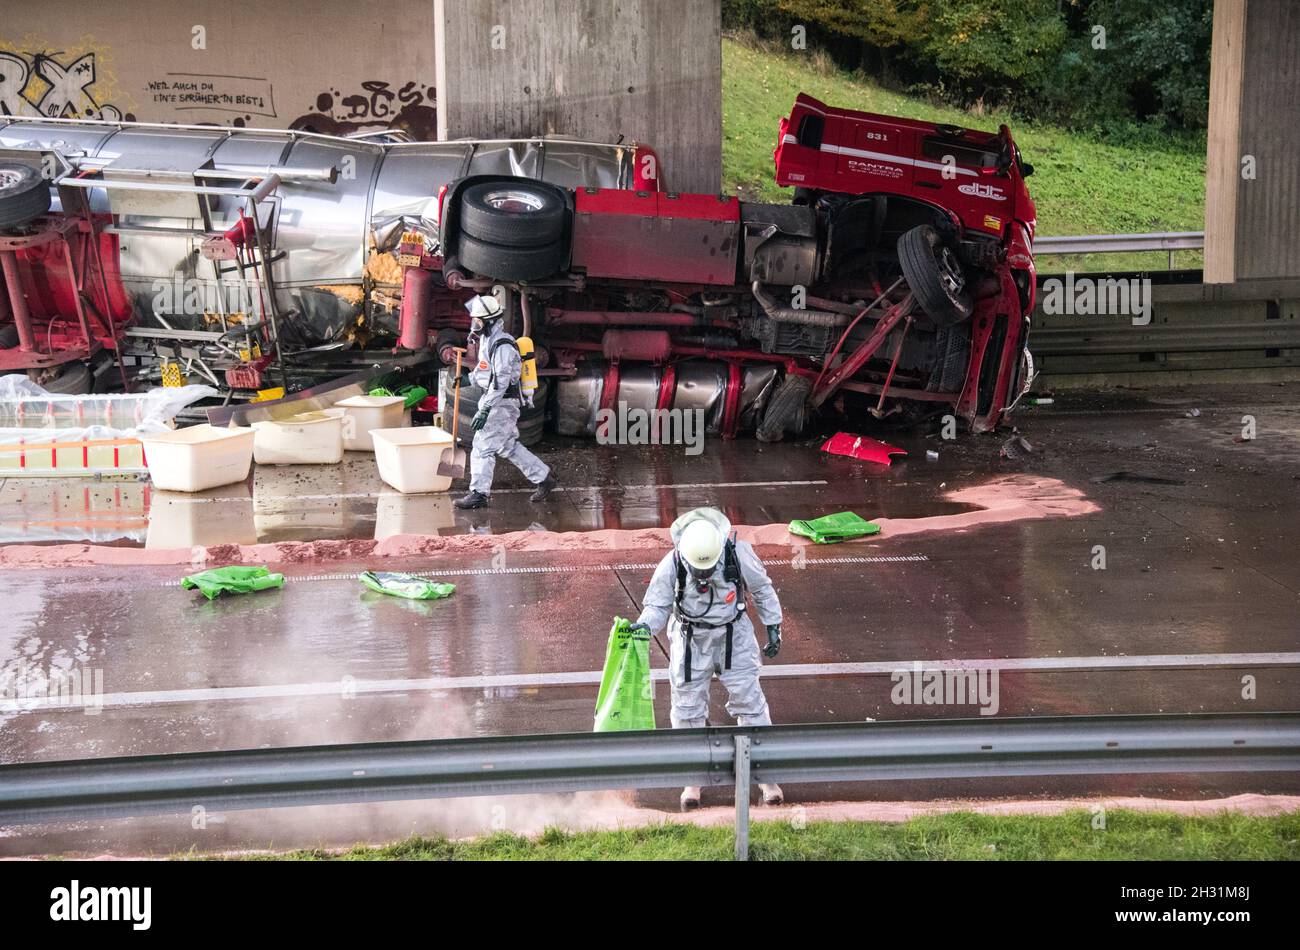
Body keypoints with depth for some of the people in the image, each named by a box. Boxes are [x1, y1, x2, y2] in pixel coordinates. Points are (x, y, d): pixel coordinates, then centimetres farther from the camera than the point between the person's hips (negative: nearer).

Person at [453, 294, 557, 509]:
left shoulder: (502, 346, -21)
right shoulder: (487, 340, 11)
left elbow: (500, 382, -26)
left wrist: (484, 410, -28)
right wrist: (469, 378, 12)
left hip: (503, 404, -10)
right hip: (493, 401, 10)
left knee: (483, 447, -8)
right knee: (508, 446, 16)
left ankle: (478, 494, -3)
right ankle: (543, 477, 25)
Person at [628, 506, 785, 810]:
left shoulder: (738, 554, -20)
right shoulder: (671, 565, -21)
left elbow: (761, 589, -2)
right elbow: (658, 604, -10)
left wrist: (773, 626, 1)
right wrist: (644, 625, -30)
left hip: (733, 636, 0)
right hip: (690, 639, 0)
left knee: (749, 700, -1)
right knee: (688, 706, 4)